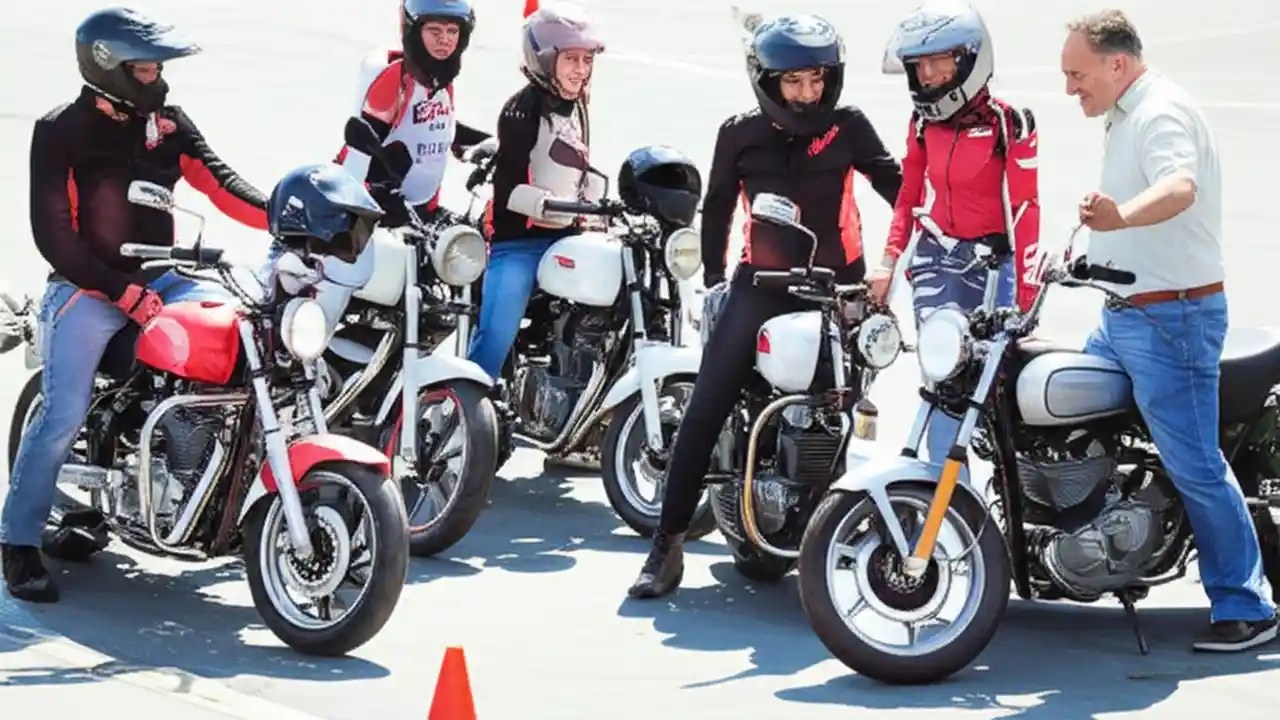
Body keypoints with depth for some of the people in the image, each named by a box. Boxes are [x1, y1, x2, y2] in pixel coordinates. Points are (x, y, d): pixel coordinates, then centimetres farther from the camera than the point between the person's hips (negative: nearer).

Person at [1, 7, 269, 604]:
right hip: (87, 287, -5)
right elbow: (53, 234, -12)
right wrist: (124, 294, -19)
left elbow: (218, 181, -1)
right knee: (64, 417, -18)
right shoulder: (60, 132, -8)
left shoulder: (166, 122, 8)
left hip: (160, 277, 5)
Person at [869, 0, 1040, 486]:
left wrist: (1026, 293, -17)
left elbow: (1025, 208, -14)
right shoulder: (923, 123, 7)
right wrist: (888, 261, 6)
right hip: (937, 260, 4)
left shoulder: (1009, 124, -12)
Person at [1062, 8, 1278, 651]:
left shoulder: (1162, 112, -16)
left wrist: (1121, 215, -56)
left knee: (1194, 467, -8)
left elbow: (1179, 187, -38)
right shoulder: (1126, 118, 17)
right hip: (1125, 316, 11)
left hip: (1171, 319, -10)